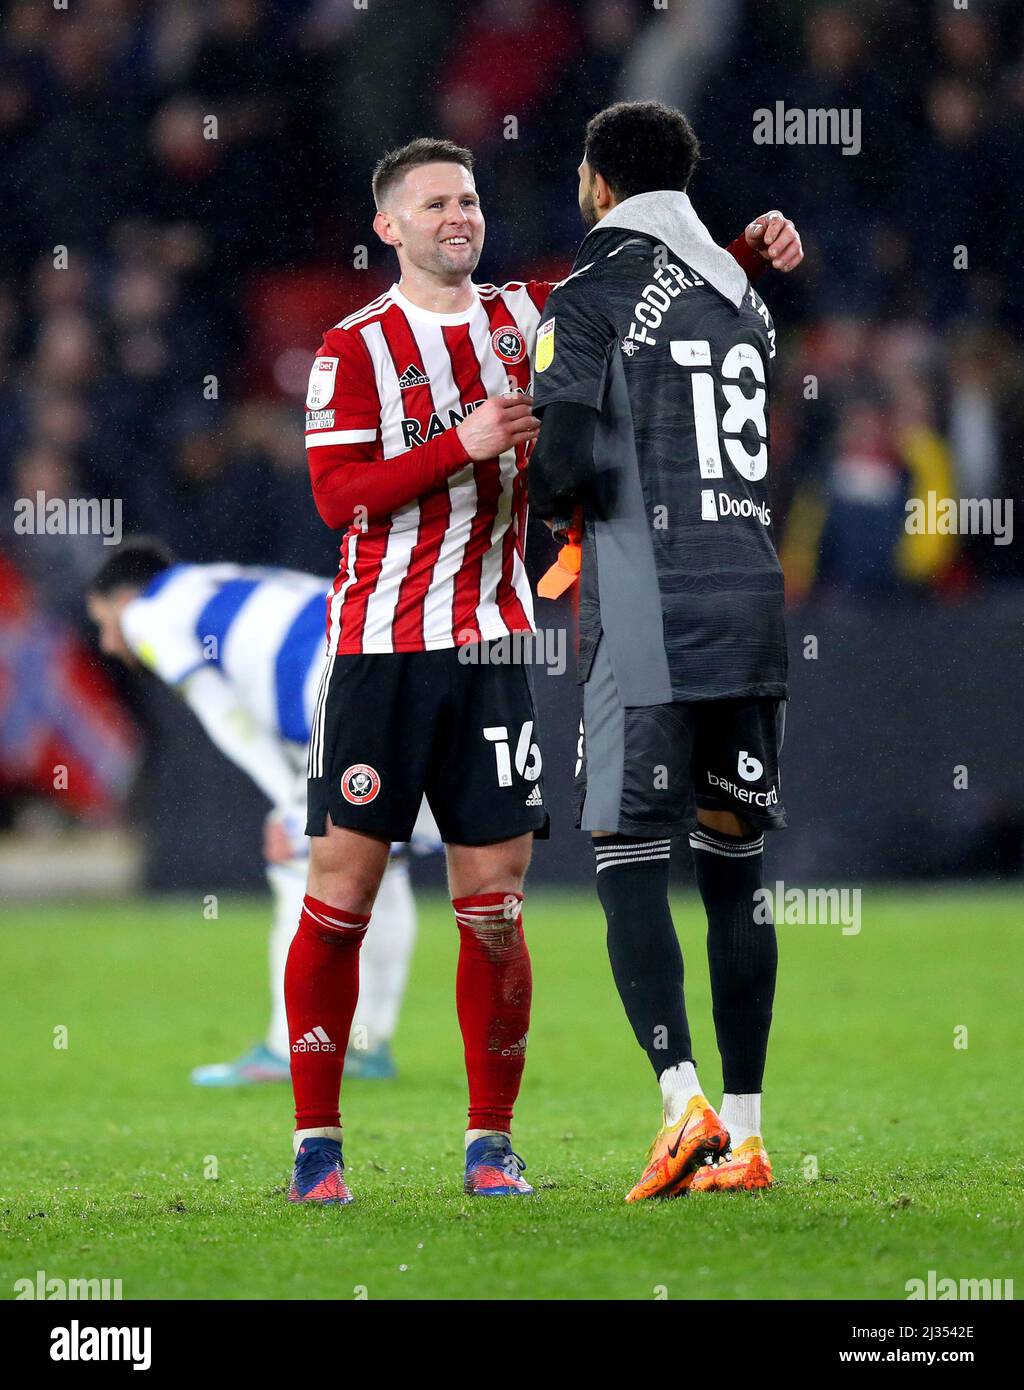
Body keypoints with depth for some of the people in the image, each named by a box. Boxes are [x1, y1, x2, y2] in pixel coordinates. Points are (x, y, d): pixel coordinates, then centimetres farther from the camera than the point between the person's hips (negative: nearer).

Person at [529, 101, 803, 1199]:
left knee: (629, 863, -4)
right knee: (734, 872, 8)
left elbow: (563, 468, -13)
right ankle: (744, 1134, 7)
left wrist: (550, 497, 9)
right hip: (753, 607, 6)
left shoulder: (591, 297, -5)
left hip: (650, 618, -6)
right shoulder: (745, 298, 16)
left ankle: (685, 1103, -19)